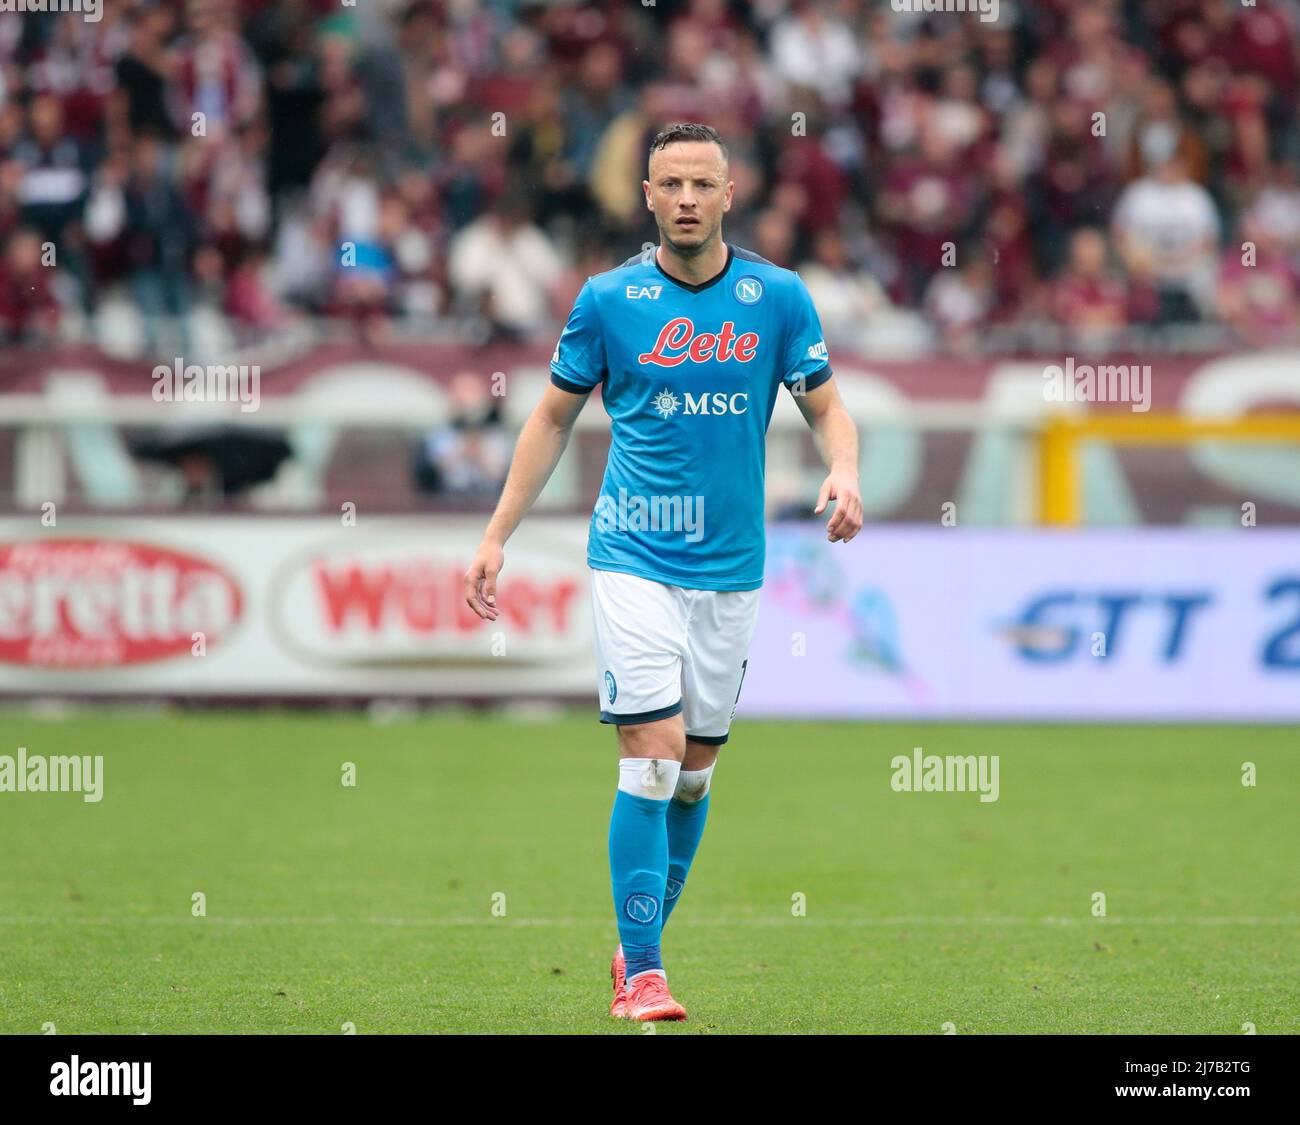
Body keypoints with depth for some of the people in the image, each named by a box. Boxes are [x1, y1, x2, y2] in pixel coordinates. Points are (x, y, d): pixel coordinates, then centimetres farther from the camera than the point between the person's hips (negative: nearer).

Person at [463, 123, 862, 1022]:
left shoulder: (778, 298, 1)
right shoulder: (608, 300, -2)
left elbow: (828, 409, 7)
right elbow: (554, 418, 7)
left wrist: (845, 474, -16)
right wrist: (497, 536, 4)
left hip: (731, 566, 3)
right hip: (634, 556, -3)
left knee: (696, 769, 9)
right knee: (654, 753, -13)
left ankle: (640, 943, 26)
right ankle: (641, 974, -10)